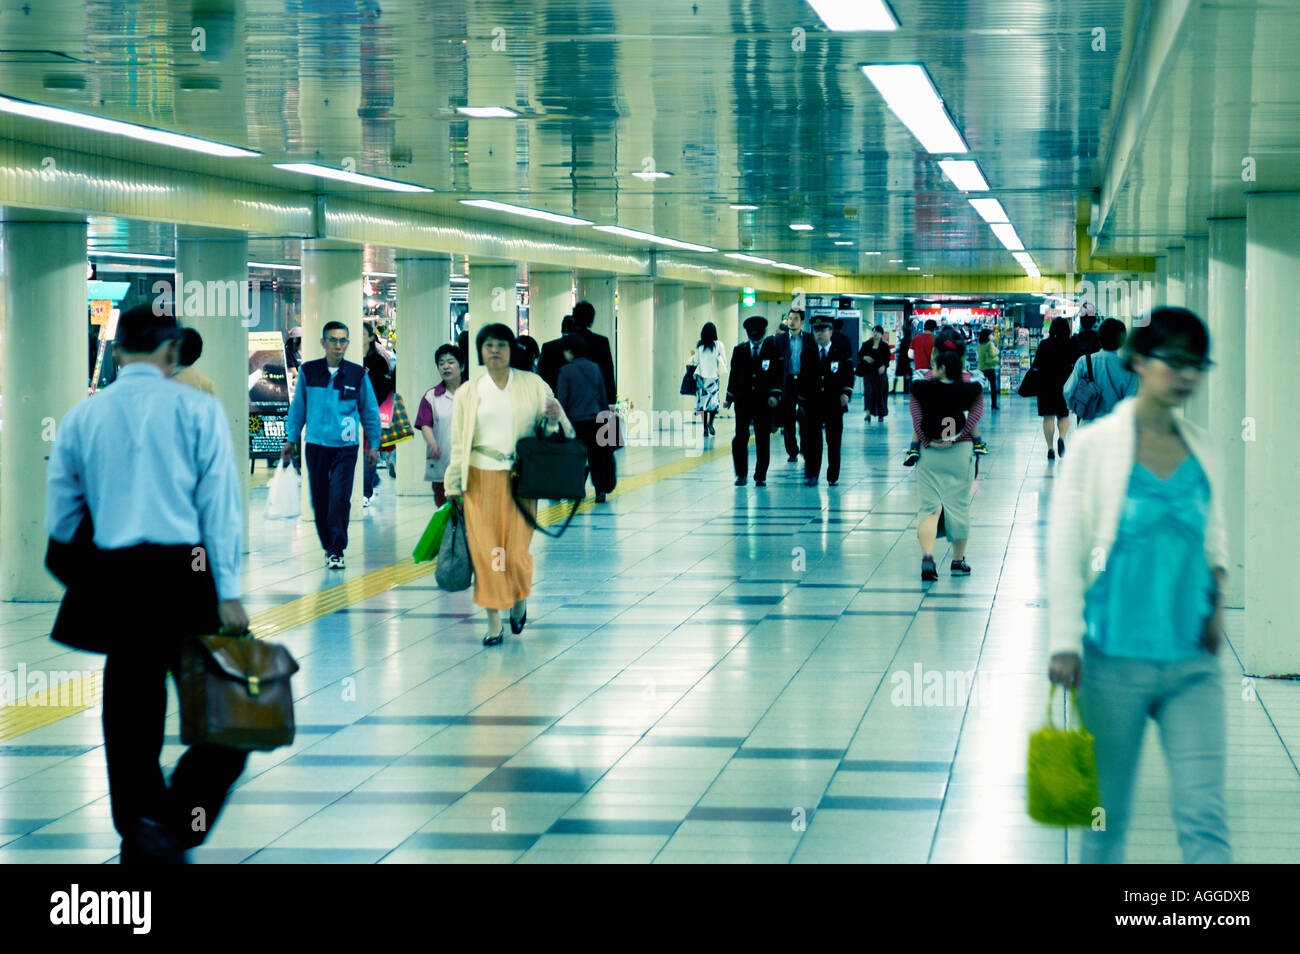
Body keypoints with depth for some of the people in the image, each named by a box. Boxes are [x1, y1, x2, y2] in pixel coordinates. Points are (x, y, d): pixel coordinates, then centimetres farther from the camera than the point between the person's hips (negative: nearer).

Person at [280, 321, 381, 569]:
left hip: (346, 447, -2)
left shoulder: (358, 374, 0)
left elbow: (370, 411, 9)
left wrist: (373, 445, 8)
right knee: (319, 499, 6)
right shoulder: (308, 372, 2)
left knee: (340, 498, -10)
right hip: (316, 445, 2)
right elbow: (298, 407, 12)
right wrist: (291, 439, 14)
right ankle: (328, 546, 21)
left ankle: (337, 551, -4)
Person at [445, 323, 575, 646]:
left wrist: (556, 416, -12)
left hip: (518, 479, 0)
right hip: (480, 480, 0)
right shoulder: (468, 392, 8)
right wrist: (453, 487, 8)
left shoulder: (532, 384, 7)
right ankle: (494, 622, 4)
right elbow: (458, 443, 10)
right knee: (485, 551, -5)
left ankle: (519, 603, 27)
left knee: (517, 552, -2)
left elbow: (551, 427, 12)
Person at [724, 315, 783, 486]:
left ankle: (761, 477, 10)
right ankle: (741, 474, 6)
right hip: (743, 401, 1)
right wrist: (730, 397, 12)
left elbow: (779, 375, 0)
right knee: (740, 437, -6)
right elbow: (734, 375, 13)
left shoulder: (773, 351, 3)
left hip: (764, 403, -1)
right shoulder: (739, 351, 9)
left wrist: (774, 394, -12)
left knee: (763, 440, 1)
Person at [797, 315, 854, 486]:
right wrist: (802, 401, 10)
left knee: (834, 442, 3)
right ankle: (811, 476, 5)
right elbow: (803, 379, 12)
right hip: (813, 405, 1)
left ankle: (833, 477, 11)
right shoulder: (808, 354, 8)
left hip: (834, 403, -1)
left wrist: (846, 392, -13)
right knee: (812, 441, -2)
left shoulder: (842, 353, 4)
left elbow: (848, 375, 3)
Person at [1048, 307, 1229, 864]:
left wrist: (1216, 598, 4)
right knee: (1109, 813, 8)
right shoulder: (1097, 443, -5)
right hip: (1117, 658, -3)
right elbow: (1064, 545, -6)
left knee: (1204, 814, -5)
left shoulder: (1201, 448, 8)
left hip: (1192, 661, 3)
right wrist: (1065, 643, -11)